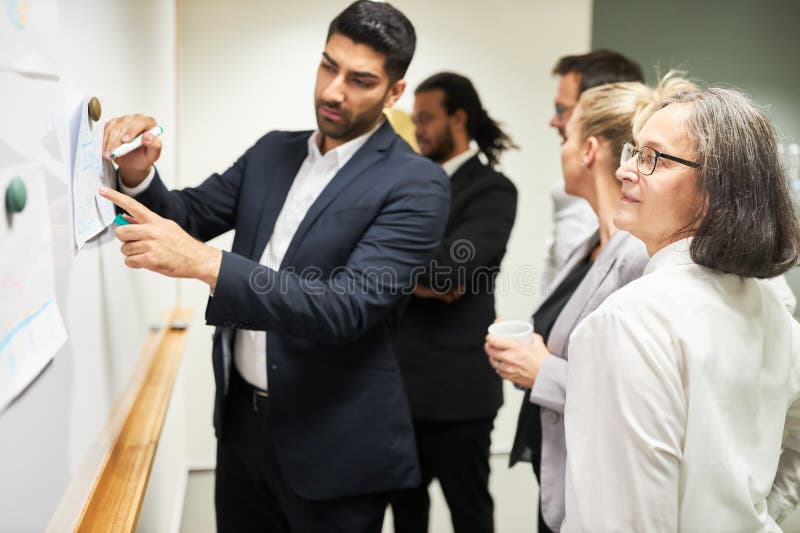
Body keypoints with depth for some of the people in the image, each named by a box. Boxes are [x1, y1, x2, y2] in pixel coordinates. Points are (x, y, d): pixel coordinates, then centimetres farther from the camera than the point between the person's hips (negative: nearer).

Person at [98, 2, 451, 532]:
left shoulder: (415, 185, -16)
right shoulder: (272, 152, 6)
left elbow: (347, 306, -26)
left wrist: (206, 263, -35)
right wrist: (138, 175, -15)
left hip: (332, 441, -5)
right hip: (241, 418, 6)